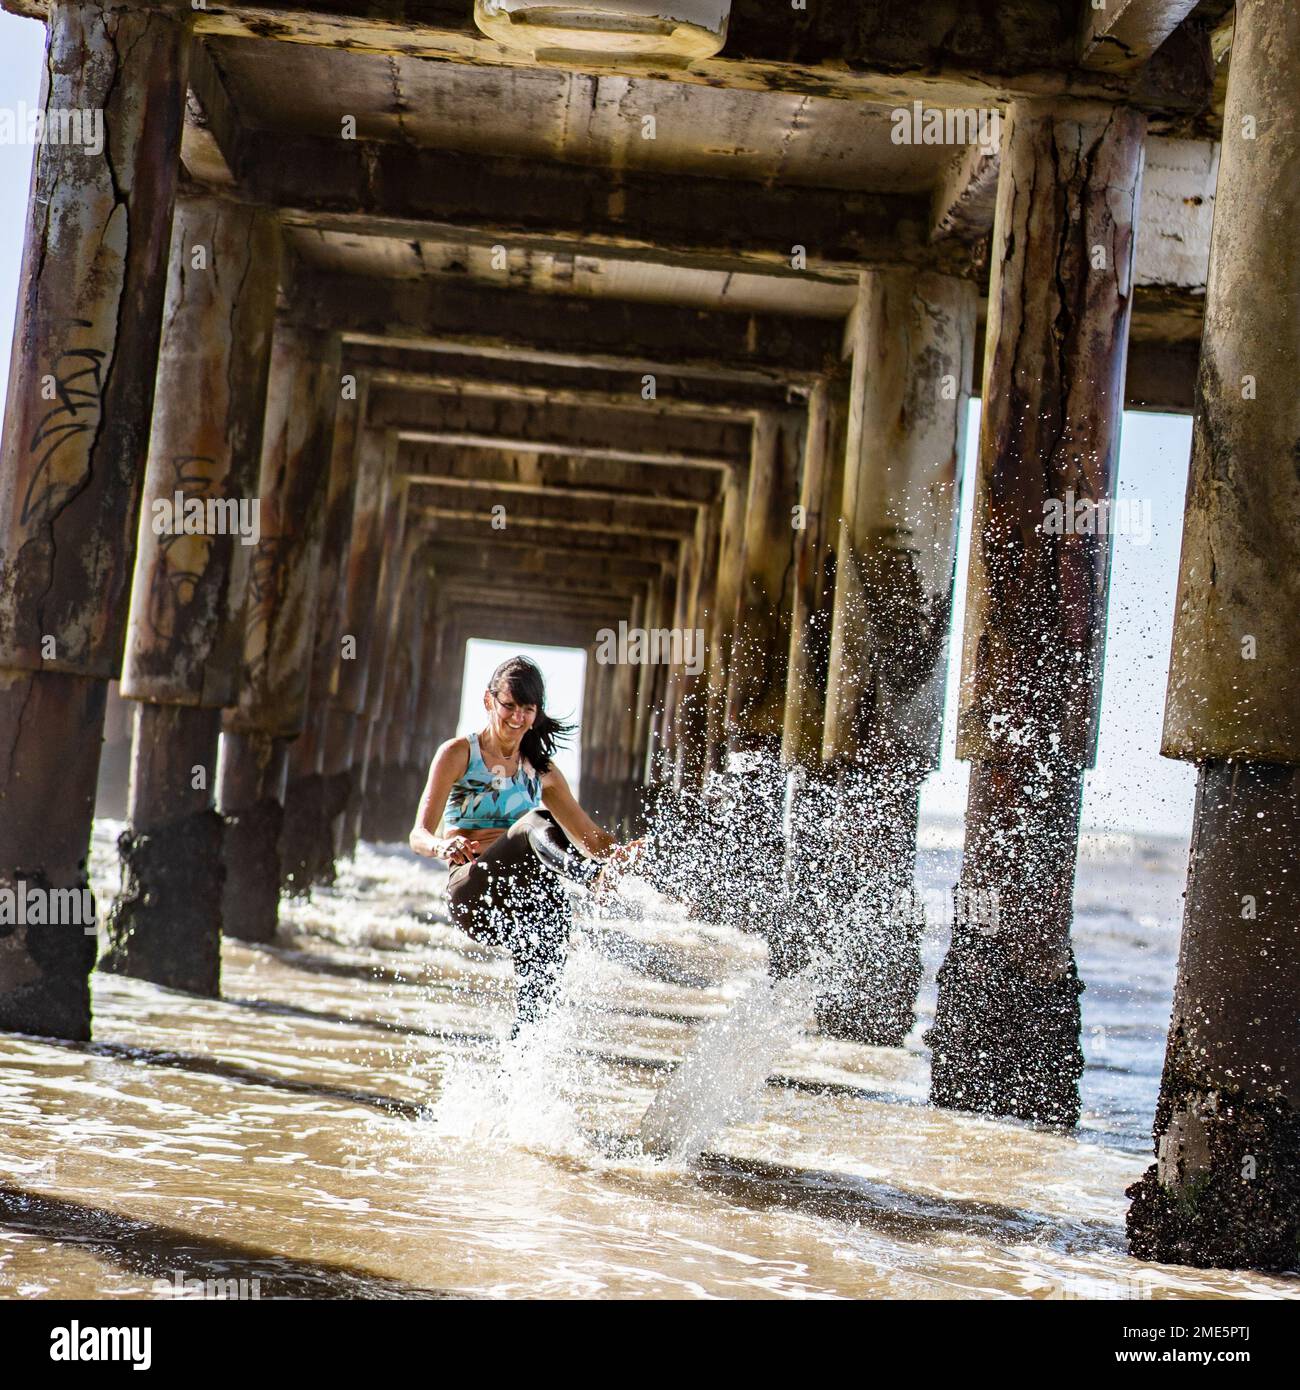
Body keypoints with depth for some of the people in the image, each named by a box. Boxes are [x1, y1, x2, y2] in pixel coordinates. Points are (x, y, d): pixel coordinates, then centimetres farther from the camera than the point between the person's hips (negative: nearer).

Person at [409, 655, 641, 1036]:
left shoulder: (541, 771, 20)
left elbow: (588, 837, 19)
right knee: (538, 821, -33)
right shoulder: (458, 754, 7)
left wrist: (615, 854, -6)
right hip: (472, 889, -6)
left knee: (541, 993, -17)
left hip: (526, 897, 6)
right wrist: (442, 846, -28)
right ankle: (596, 879, -60)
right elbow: (419, 834, -3)